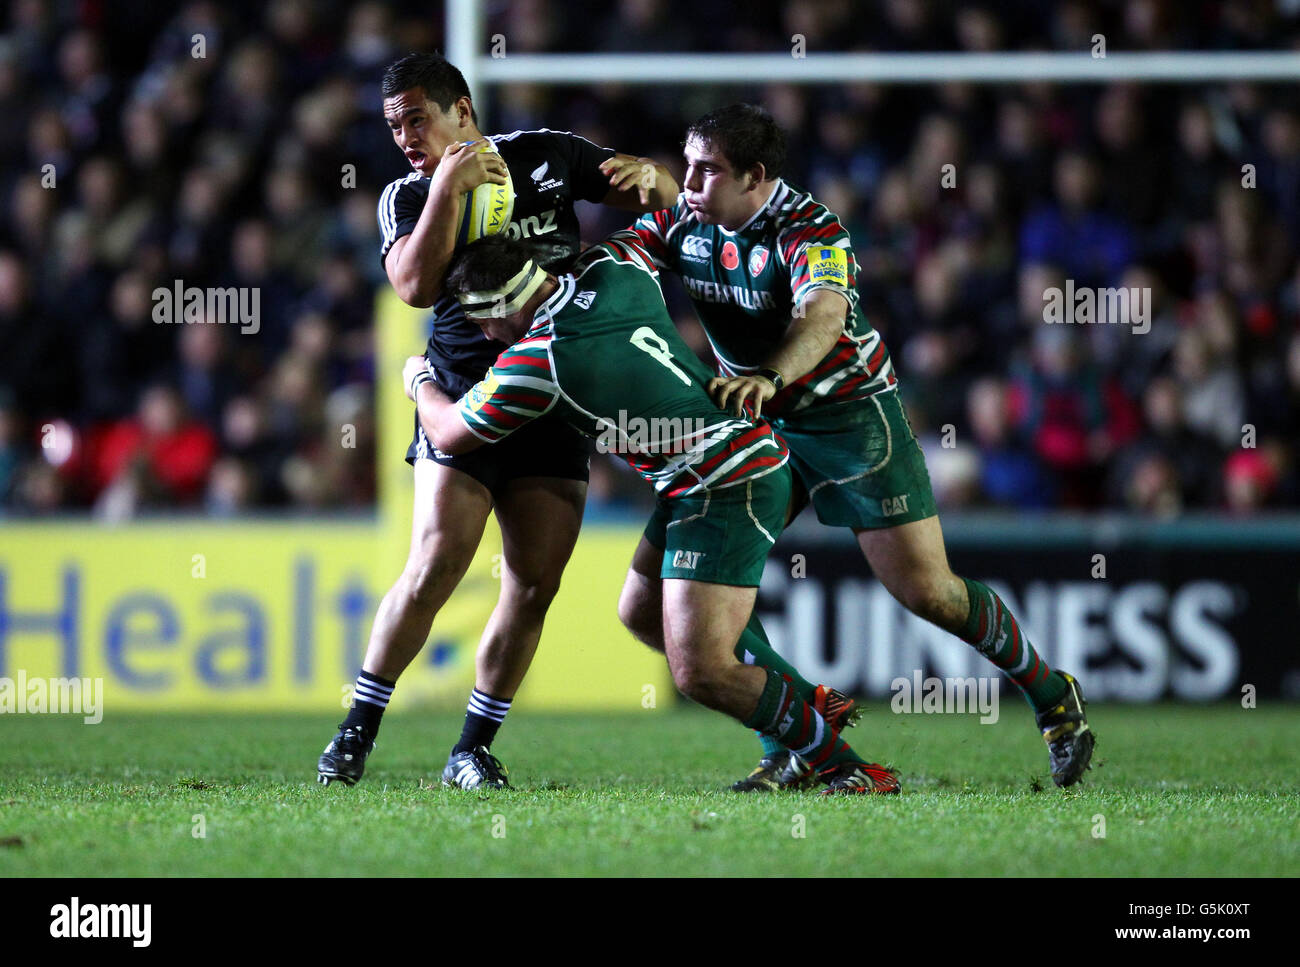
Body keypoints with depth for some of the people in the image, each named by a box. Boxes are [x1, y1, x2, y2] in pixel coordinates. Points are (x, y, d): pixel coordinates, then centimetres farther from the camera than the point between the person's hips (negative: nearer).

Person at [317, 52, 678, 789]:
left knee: (536, 584, -2)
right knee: (436, 567, -15)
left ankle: (473, 749, 9)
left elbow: (662, 199, 11)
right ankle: (358, 733, -3)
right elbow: (417, 286, -18)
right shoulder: (409, 197, 0)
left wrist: (646, 175, -12)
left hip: (556, 409, 2)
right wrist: (448, 188, -23)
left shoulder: (549, 156, 4)